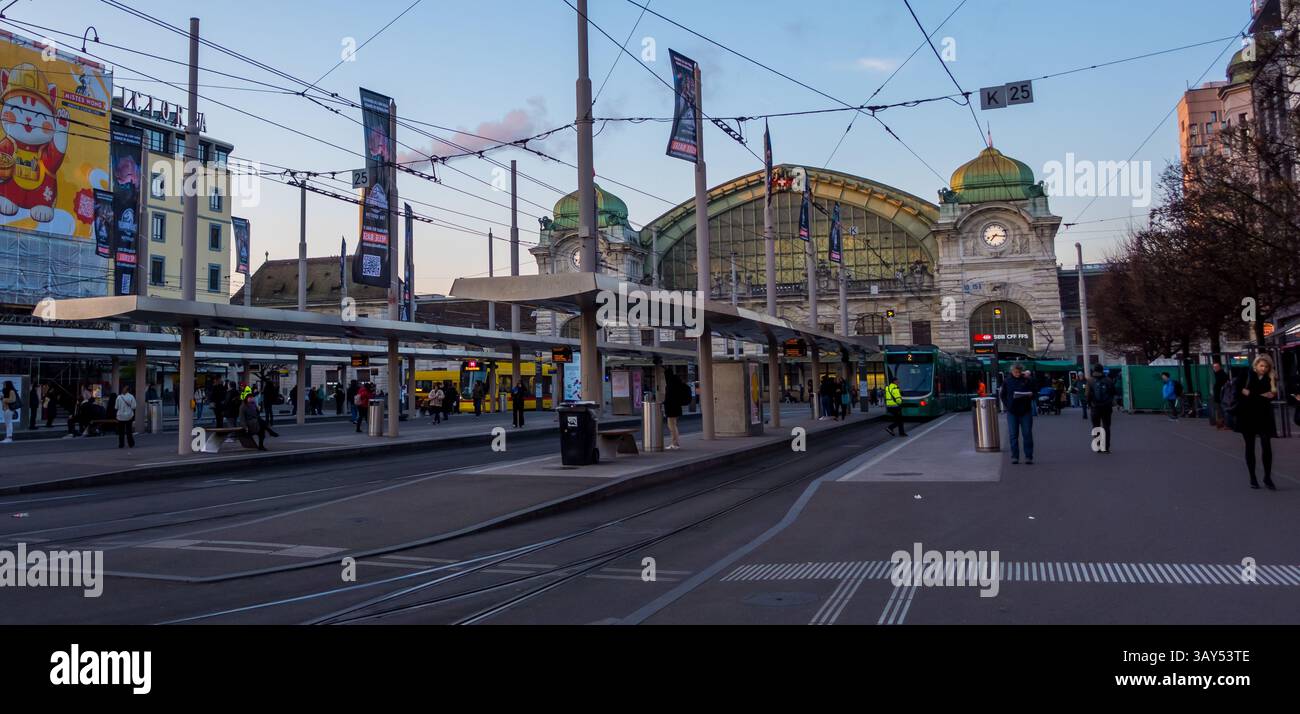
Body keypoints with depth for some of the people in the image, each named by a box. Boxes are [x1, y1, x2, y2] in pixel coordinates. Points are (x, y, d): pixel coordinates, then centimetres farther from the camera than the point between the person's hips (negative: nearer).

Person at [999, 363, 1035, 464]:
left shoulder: (1027, 381, 5)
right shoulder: (1006, 381, 6)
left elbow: (1033, 393, 9)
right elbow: (1002, 394, 10)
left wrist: (1029, 395, -13)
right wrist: (1006, 405, -4)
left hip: (1025, 411, 0)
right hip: (1012, 411, 0)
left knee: (1027, 434, 0)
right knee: (1013, 435, 2)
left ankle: (1029, 457, 5)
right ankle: (1015, 457, 7)